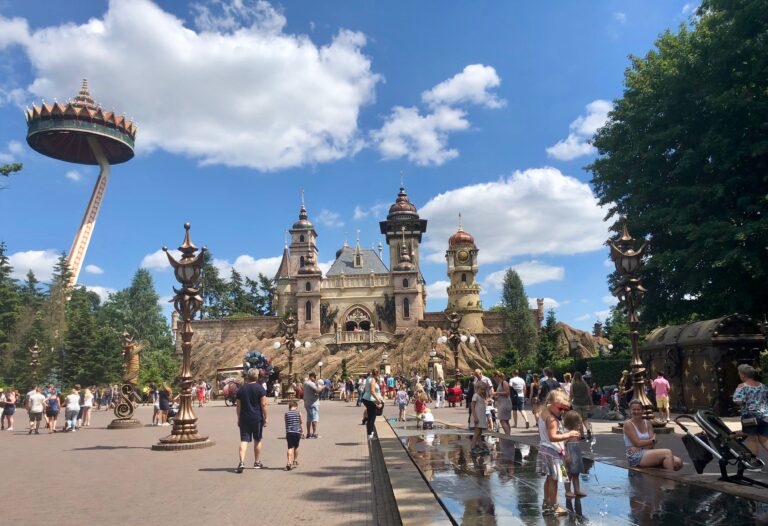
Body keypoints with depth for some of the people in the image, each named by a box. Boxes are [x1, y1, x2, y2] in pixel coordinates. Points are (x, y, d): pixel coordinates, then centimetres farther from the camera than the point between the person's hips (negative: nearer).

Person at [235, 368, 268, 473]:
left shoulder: (241, 389, 5)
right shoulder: (260, 388, -5)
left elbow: (238, 406, 7)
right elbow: (263, 405, -9)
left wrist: (239, 419, 15)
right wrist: (265, 418, -1)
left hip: (244, 418, 2)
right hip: (257, 418, -2)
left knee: (244, 440, 1)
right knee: (257, 440, 12)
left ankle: (242, 462, -15)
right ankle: (257, 463, 22)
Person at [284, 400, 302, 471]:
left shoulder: (286, 413, 4)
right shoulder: (299, 413, 3)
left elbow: (286, 424, 10)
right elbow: (301, 423, 8)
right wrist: (302, 432, 19)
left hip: (289, 432, 0)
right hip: (297, 432, 0)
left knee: (290, 448, -2)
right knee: (296, 447, 17)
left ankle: (289, 463, -17)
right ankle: (295, 461, 29)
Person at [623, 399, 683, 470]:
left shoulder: (648, 423, 14)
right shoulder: (628, 424, -4)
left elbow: (652, 444, 5)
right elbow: (637, 443, -11)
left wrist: (643, 443, -14)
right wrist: (652, 440, 0)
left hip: (648, 453, 7)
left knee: (678, 462, -12)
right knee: (667, 452, -22)